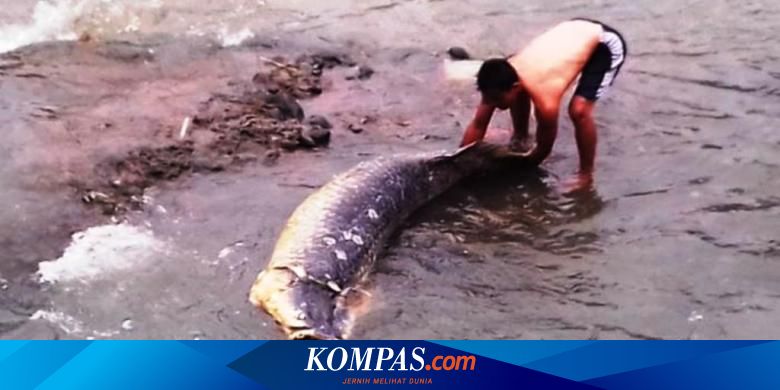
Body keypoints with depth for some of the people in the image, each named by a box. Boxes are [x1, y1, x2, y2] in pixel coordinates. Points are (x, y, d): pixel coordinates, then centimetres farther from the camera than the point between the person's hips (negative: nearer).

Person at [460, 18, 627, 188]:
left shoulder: (545, 100, -37)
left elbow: (545, 147, -18)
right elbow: (477, 126, -9)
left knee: (579, 110, -24)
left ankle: (586, 174, -4)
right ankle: (520, 137, 26)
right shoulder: (504, 77, -19)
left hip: (607, 44, -7)